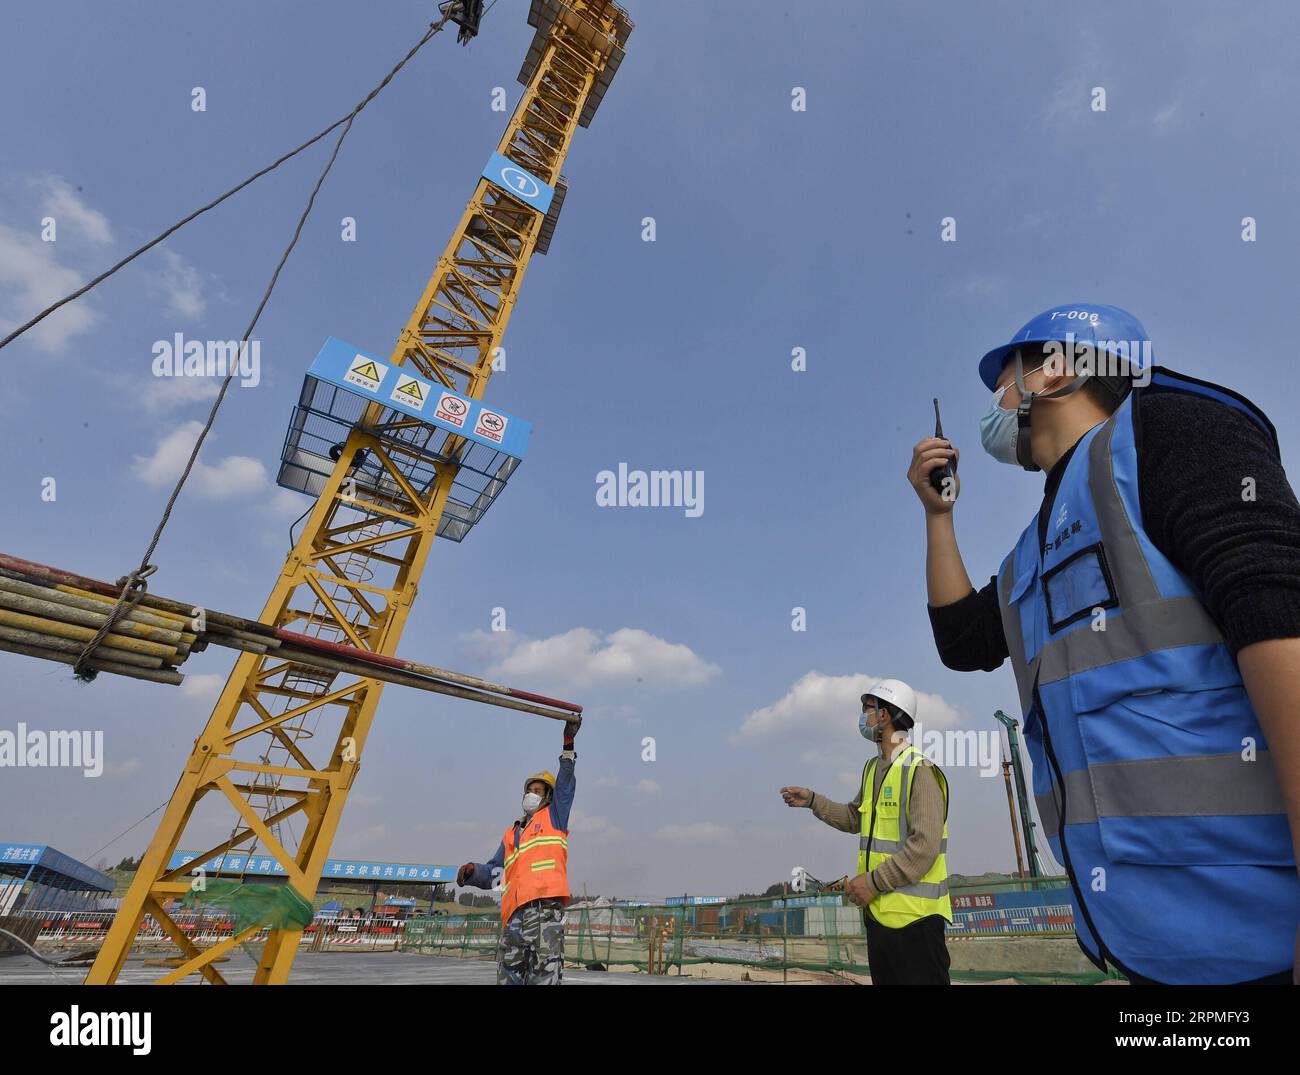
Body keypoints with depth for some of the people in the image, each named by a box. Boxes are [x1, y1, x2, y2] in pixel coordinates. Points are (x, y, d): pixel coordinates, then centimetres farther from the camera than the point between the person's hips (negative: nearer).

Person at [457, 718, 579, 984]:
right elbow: (494, 871, 24)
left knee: (544, 975, -16)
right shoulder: (511, 834, 30)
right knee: (508, 978, 3)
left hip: (545, 905, -6)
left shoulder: (553, 817, 18)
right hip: (514, 912, 6)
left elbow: (565, 784, 7)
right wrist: (473, 871, 2)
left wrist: (568, 746, 0)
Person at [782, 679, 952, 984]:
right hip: (878, 911, 9)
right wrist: (812, 800, 14)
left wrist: (874, 881, -20)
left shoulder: (919, 771, -16)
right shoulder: (873, 768, 12)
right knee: (884, 978, 18)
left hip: (914, 914, -8)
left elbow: (924, 847, -22)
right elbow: (855, 817, 24)